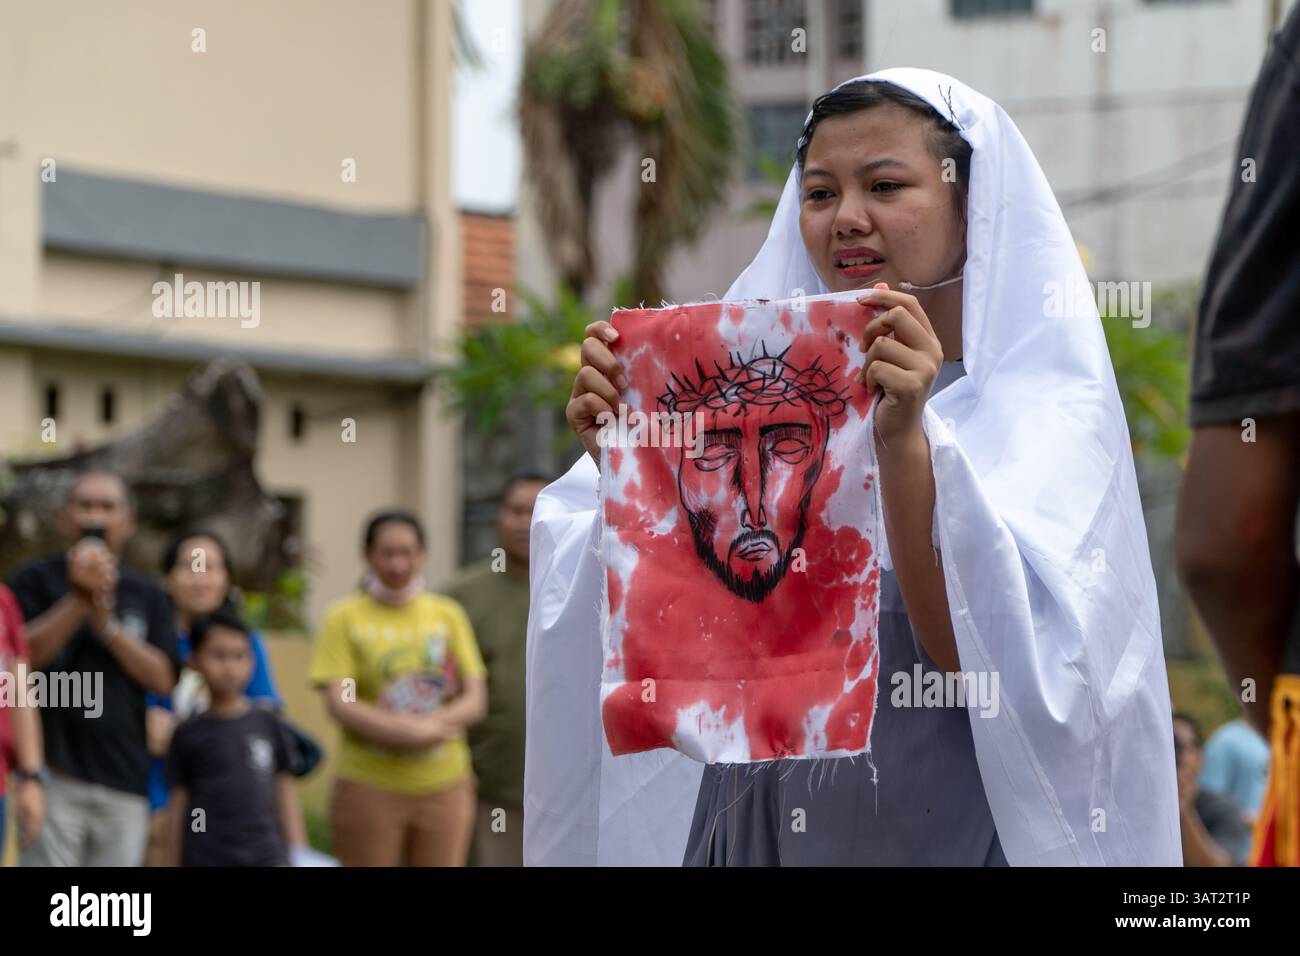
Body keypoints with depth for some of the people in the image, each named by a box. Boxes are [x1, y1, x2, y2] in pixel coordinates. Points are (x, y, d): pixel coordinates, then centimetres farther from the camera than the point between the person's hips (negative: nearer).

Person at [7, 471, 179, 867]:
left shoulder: (147, 596, 14)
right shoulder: (36, 579, 5)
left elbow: (163, 678, 4)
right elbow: (22, 657, -9)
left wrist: (107, 624, -8)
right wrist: (79, 600, -16)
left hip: (125, 780, 4)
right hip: (54, 774, -4)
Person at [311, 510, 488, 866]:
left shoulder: (448, 615, 9)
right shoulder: (345, 618, 0)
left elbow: (475, 700, 4)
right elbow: (339, 704, -10)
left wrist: (433, 725, -15)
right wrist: (409, 731, -20)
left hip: (444, 786, 3)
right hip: (369, 785, -3)